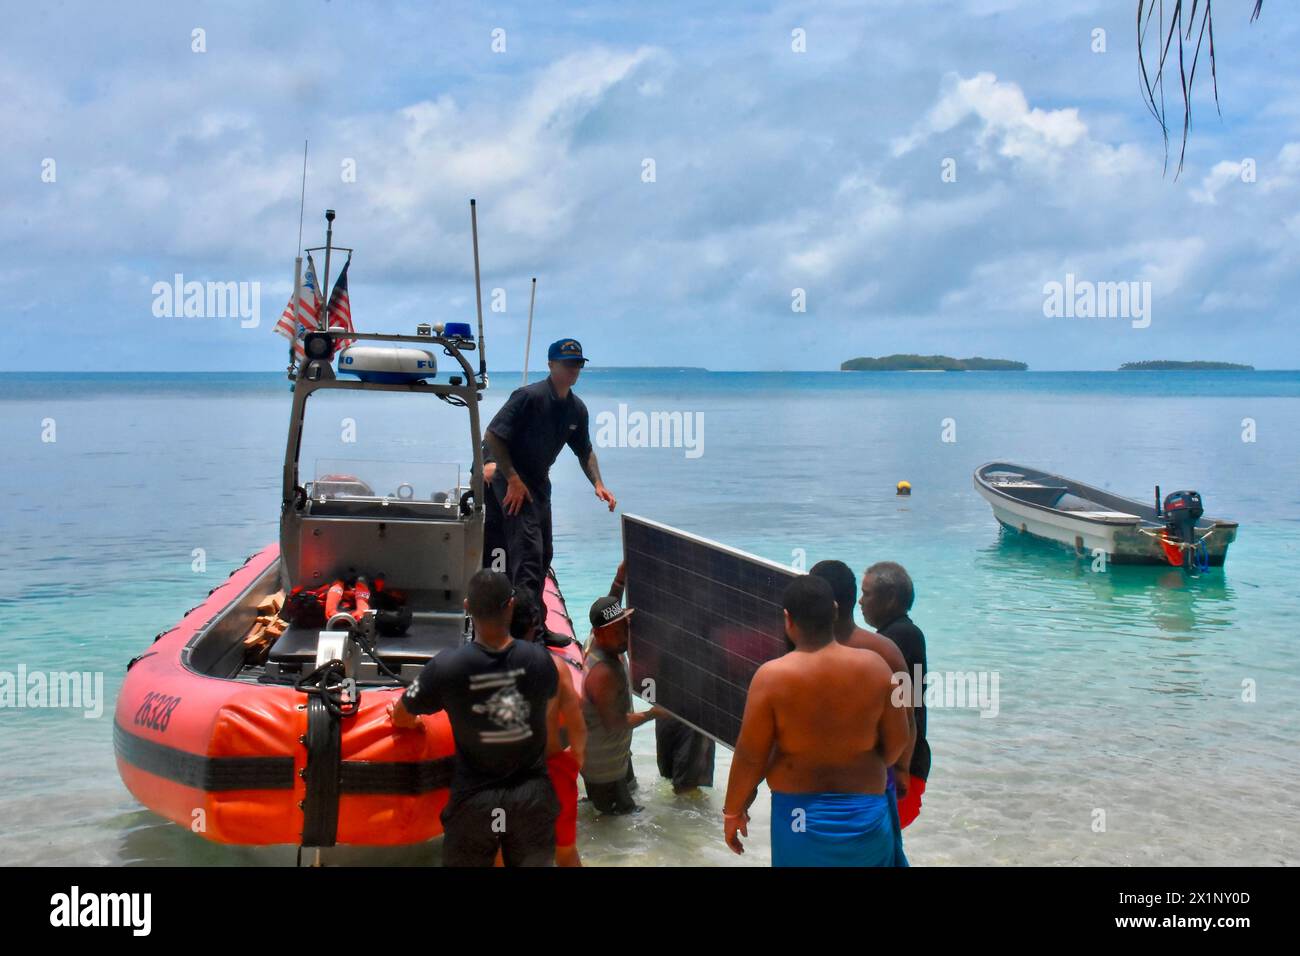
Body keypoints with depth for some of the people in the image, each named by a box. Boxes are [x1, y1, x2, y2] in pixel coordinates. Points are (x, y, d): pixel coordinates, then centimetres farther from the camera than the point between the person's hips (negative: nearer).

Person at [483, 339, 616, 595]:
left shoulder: (577, 408, 4)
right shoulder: (529, 396, -18)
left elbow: (585, 451, 17)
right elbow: (493, 436, -18)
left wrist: (598, 484, 1)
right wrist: (513, 480, -20)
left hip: (540, 484, 8)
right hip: (513, 482, -8)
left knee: (544, 554, 13)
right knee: (529, 553, -17)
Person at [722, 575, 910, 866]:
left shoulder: (771, 677, -16)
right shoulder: (873, 666, -8)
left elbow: (750, 755, -11)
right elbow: (897, 741, 1)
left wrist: (733, 810, 4)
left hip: (800, 813, -2)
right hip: (864, 811, 2)